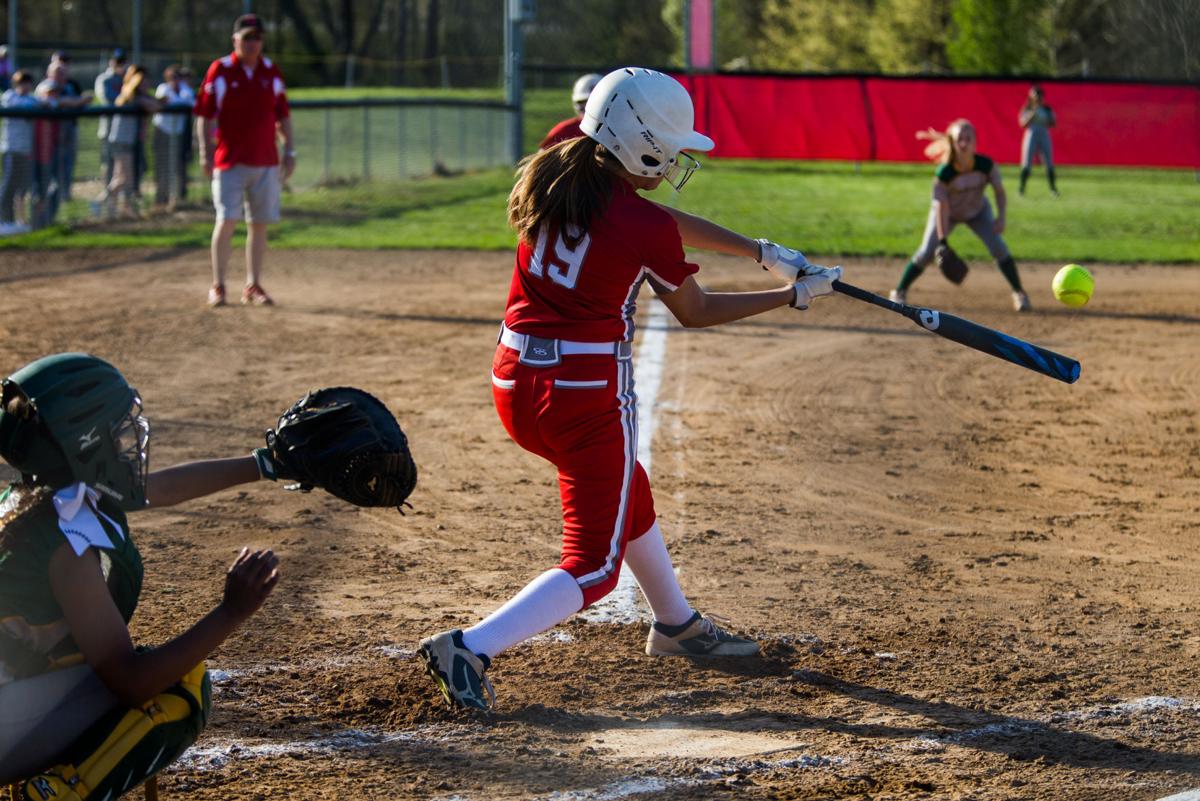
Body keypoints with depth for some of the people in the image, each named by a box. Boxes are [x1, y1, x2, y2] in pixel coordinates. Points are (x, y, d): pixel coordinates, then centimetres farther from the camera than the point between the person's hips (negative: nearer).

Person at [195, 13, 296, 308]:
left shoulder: (271, 72, 9)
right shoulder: (220, 71, -3)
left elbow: (282, 115, 15)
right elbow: (205, 115, -4)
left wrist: (289, 150, 9)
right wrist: (206, 152, -11)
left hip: (266, 161, 4)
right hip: (230, 160, -4)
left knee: (259, 225, 6)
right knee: (226, 221, -11)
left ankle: (253, 286, 14)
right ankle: (217, 286, -3)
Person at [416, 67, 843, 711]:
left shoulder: (549, 176, 5)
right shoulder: (647, 230, -14)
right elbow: (696, 312, 3)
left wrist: (760, 252, 17)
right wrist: (792, 297, 13)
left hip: (514, 383, 8)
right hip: (589, 392, -8)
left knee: (626, 493, 30)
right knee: (593, 564, 0)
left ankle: (676, 625, 48)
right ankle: (471, 647, -18)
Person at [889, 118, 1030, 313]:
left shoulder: (987, 165, -28)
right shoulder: (944, 173, -33)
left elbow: (999, 192, -15)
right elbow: (942, 207, -27)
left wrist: (1001, 217, -30)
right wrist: (942, 241, -29)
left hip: (978, 211, 2)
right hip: (948, 213, -2)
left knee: (998, 246, -14)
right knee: (927, 252, -8)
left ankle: (1019, 293, -1)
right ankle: (900, 291, 11)